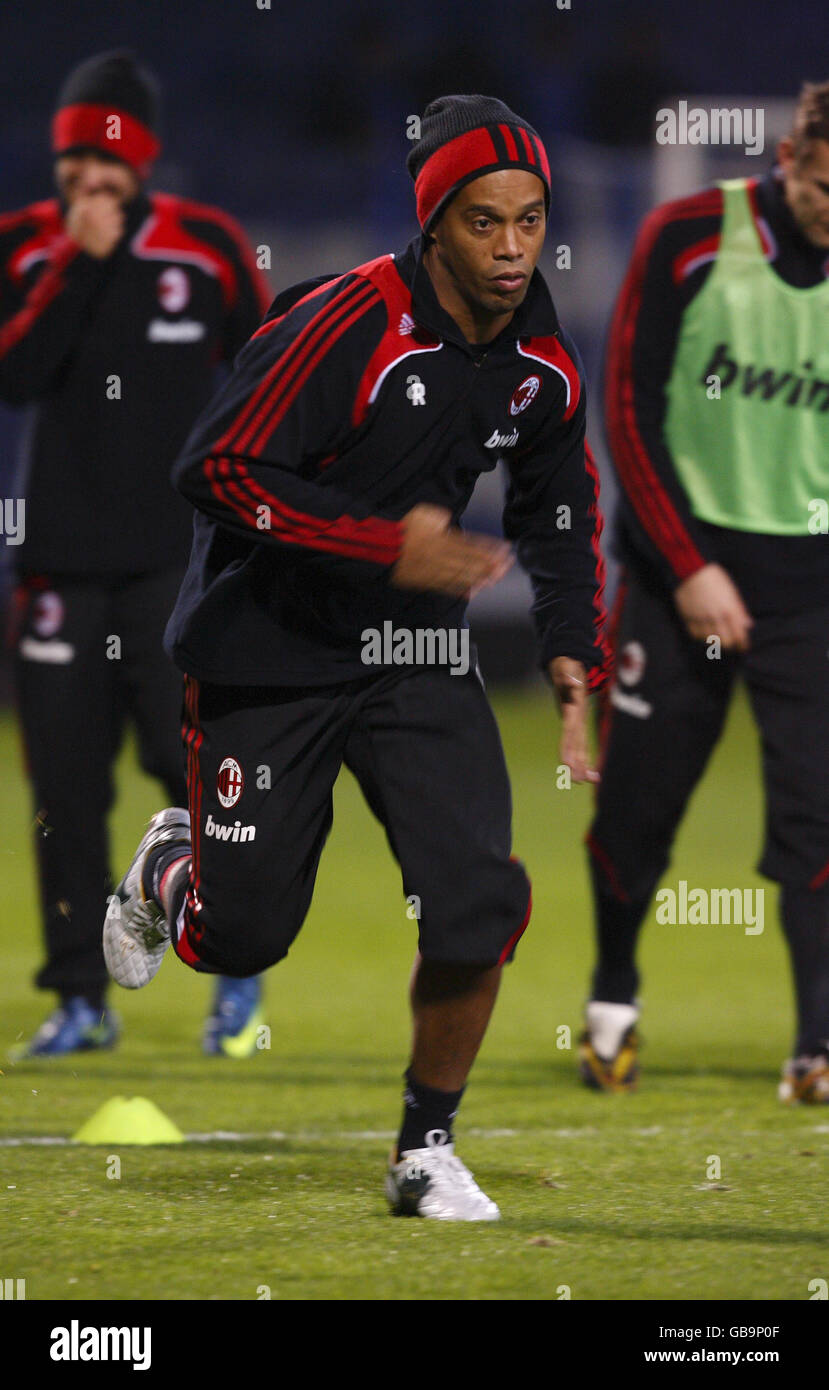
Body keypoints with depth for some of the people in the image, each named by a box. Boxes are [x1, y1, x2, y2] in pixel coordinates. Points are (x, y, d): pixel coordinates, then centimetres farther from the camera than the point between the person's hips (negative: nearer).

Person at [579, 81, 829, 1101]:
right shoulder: (689, 240, -6)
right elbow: (629, 408, -4)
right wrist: (690, 568, -10)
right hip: (680, 564, -1)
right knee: (634, 806, 6)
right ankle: (612, 999, 30)